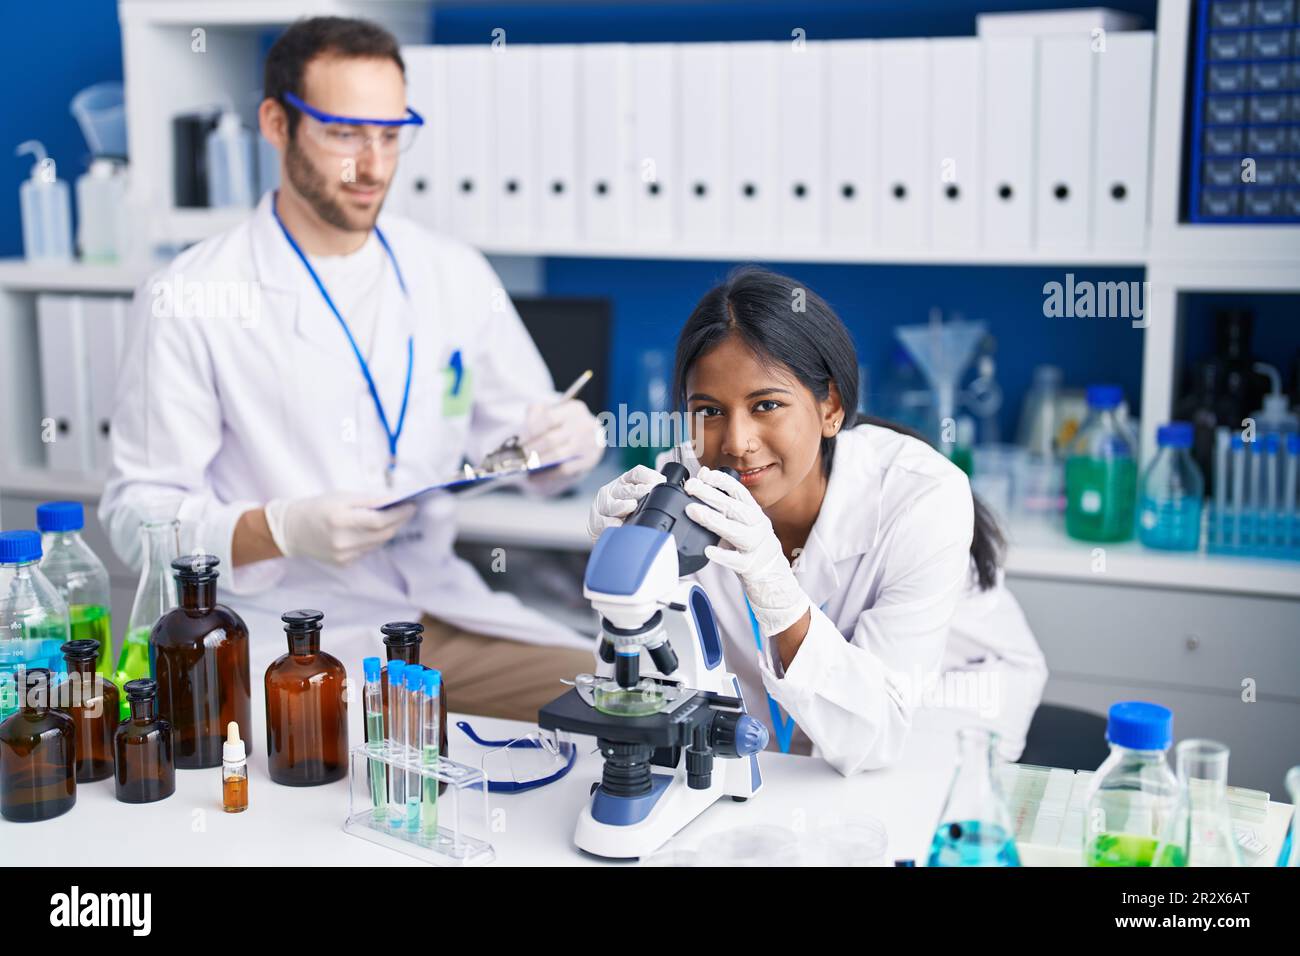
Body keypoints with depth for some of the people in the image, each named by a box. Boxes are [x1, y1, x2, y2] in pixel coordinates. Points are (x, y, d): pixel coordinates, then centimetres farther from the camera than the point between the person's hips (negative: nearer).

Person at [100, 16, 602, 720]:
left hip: (439, 603, 5)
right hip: (286, 627, -5)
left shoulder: (454, 276, 9)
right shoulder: (188, 300, -6)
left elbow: (520, 445, 16)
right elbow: (138, 514, -7)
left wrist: (567, 439, -9)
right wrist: (283, 529, -25)